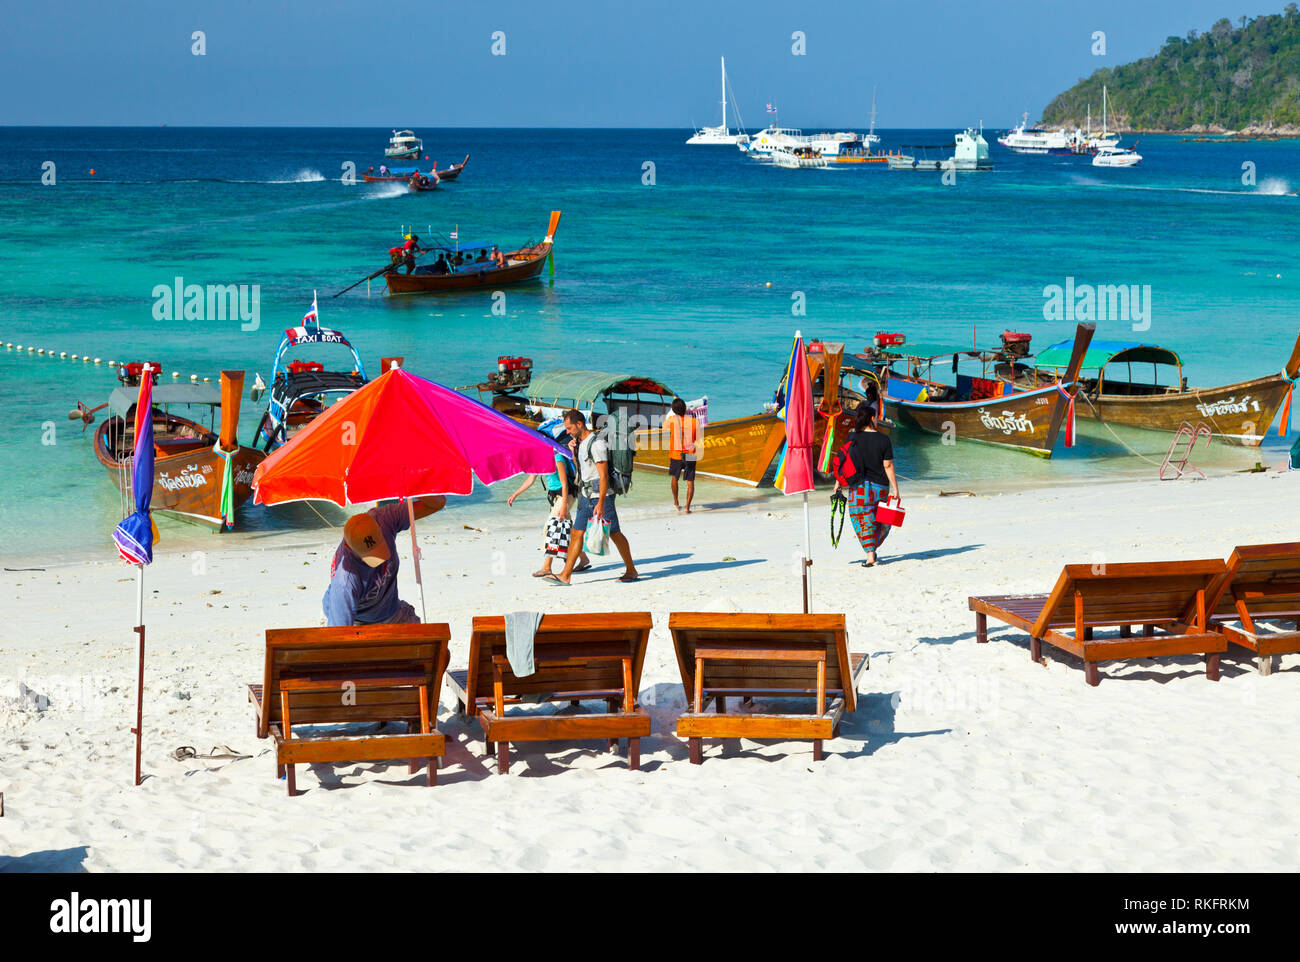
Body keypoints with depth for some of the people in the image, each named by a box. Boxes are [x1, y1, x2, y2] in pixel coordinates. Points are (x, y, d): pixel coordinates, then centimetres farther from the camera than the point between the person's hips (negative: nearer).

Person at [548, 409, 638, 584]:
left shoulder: (597, 444, -18)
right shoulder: (581, 442, 10)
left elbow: (604, 475, -22)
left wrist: (601, 503, -25)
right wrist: (573, 448, 14)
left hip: (601, 495, -9)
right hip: (586, 495, 9)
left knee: (614, 533, 2)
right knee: (577, 533, 3)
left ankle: (631, 570, 15)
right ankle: (565, 575, 2)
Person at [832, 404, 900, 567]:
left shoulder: (852, 438, -2)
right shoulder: (883, 440, -7)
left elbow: (843, 461, 0)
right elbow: (888, 466, -7)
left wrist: (838, 482, 11)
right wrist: (895, 489, -2)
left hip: (859, 487, 1)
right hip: (880, 487, -1)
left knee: (864, 522, 3)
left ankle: (870, 555, -7)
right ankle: (873, 549, 24)